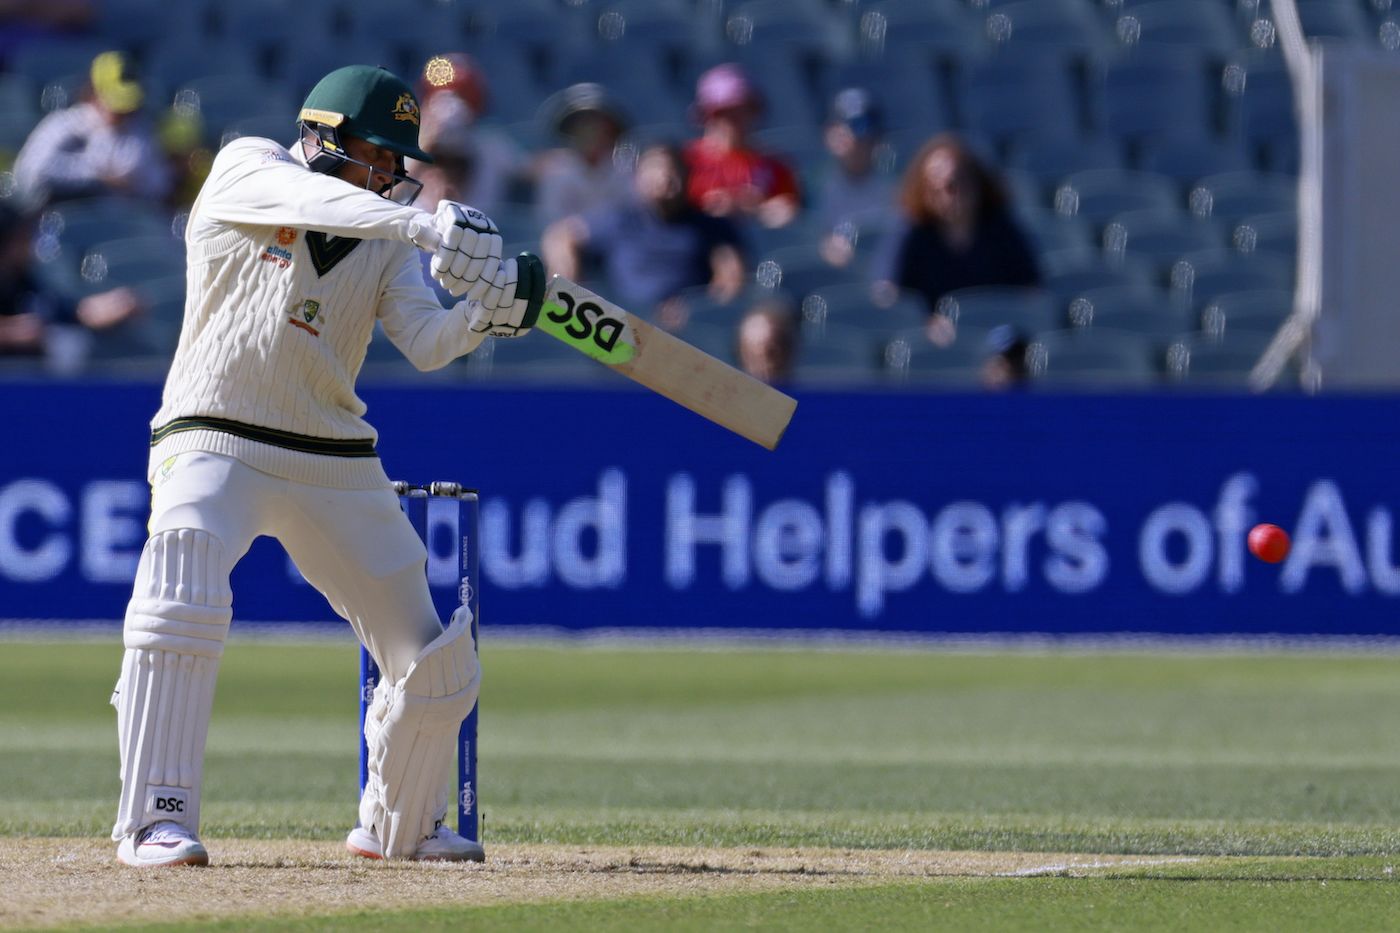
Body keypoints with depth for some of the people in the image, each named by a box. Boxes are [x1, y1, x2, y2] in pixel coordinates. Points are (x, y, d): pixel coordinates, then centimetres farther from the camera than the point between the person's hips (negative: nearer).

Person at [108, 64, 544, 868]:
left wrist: (487, 312, -28)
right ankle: (157, 820, -29)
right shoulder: (247, 170, -2)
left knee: (438, 662, 5)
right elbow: (308, 200, -25)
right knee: (182, 599, -33)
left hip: (337, 468, 5)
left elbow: (427, 342, -6)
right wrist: (429, 225, -37)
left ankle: (399, 825, 30)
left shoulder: (385, 241, 9)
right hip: (216, 443, -5)